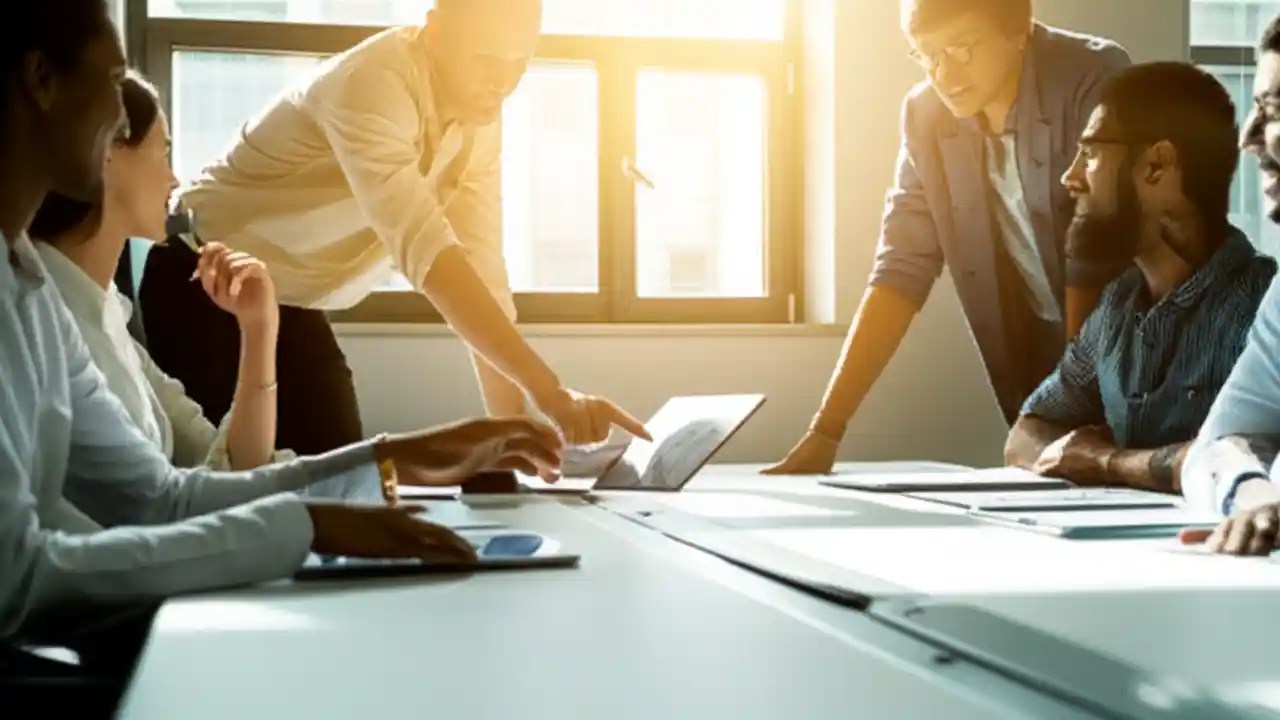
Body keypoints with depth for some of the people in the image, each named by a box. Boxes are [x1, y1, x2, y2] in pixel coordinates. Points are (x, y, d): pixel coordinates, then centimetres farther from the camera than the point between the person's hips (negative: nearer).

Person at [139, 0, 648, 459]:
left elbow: (479, 260, -8)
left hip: (291, 302, 7)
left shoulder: (478, 119, -7)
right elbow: (423, 246, -43)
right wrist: (548, 390, -50)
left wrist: (510, 421, -15)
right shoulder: (372, 83, -32)